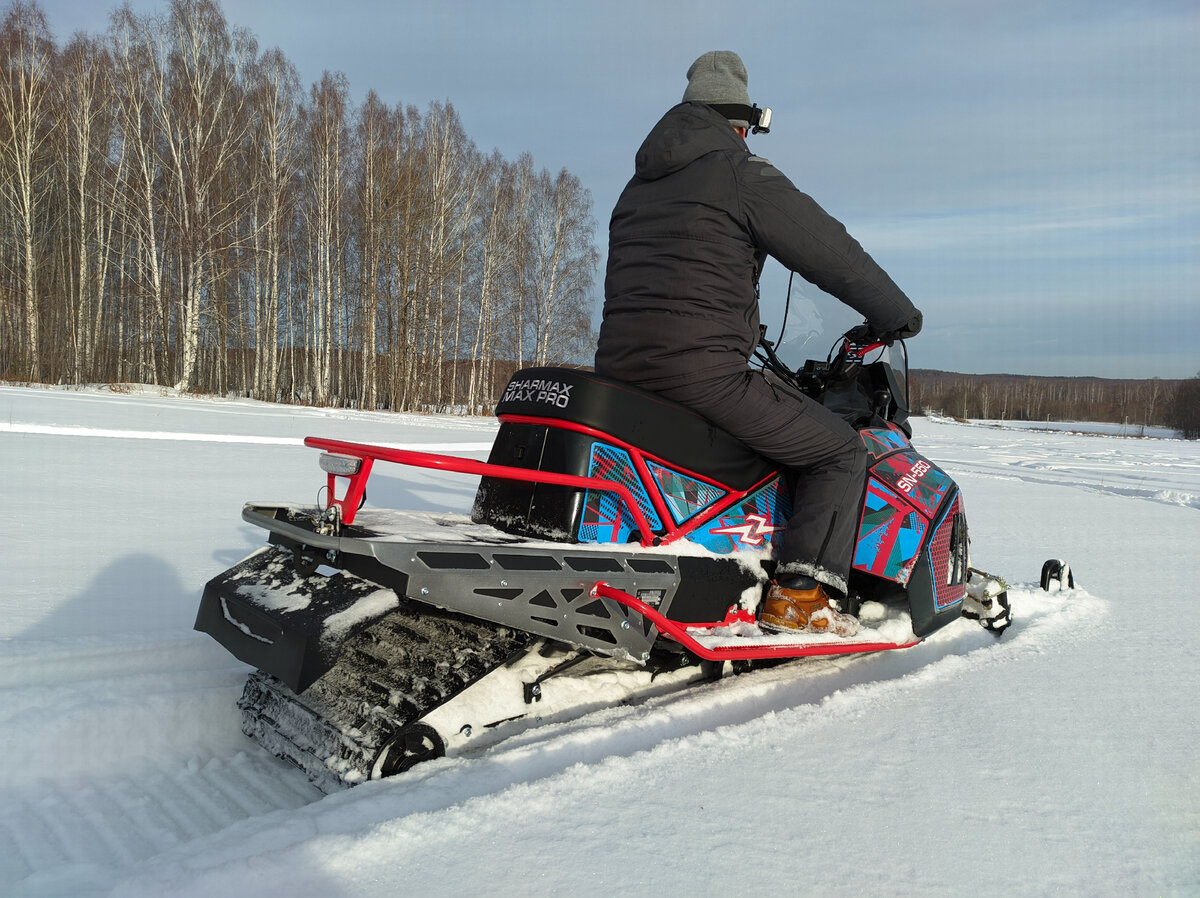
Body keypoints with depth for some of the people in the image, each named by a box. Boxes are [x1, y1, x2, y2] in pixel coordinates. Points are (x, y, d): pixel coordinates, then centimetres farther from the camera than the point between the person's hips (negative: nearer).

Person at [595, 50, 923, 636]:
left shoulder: (637, 187, 22)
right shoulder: (745, 175, -1)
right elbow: (833, 253, 0)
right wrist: (898, 314, 16)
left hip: (616, 369, 8)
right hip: (702, 374, -8)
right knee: (841, 451, 4)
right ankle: (797, 596, -6)